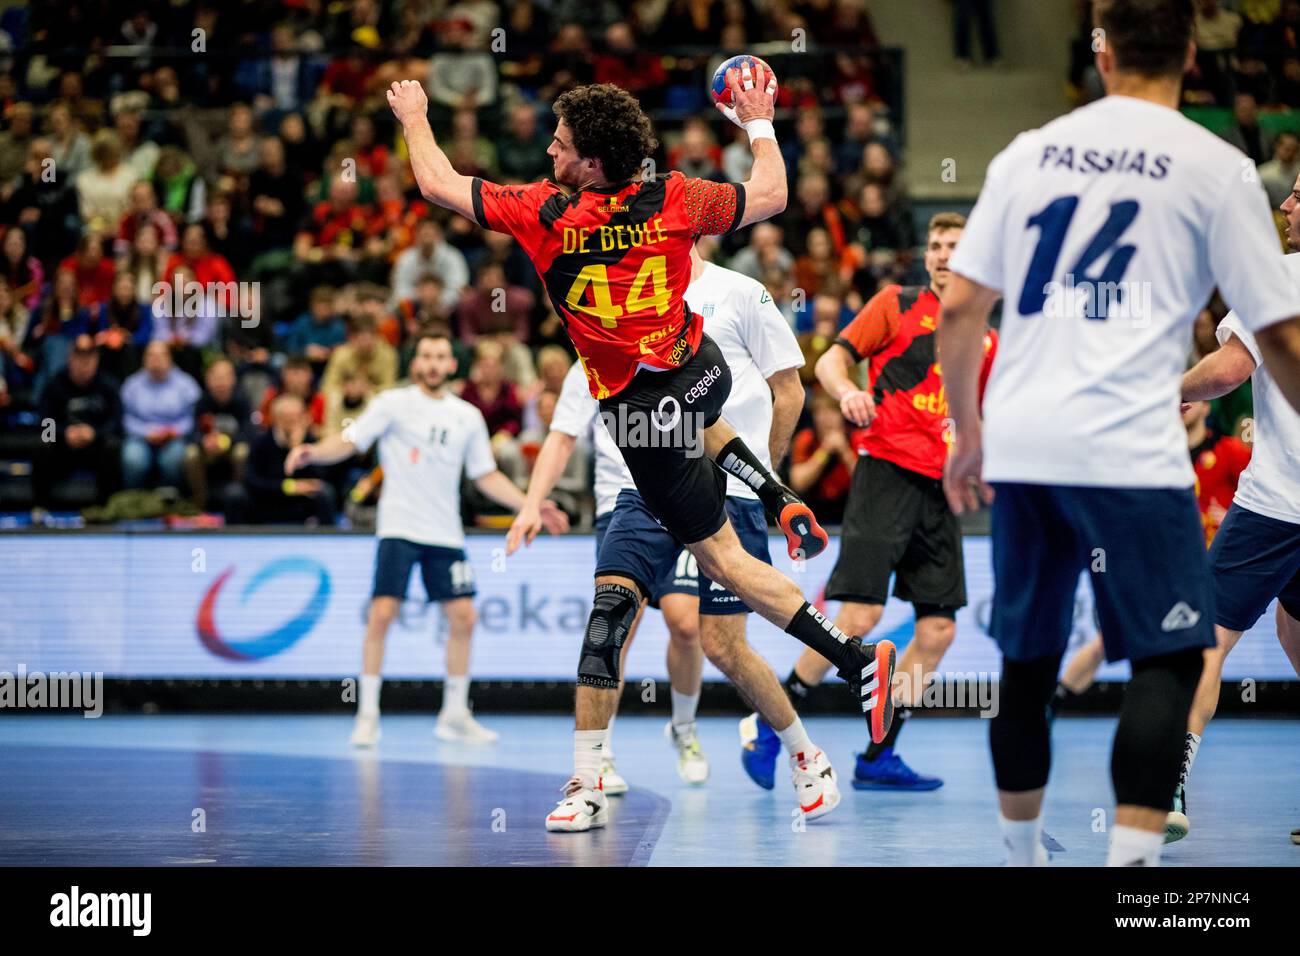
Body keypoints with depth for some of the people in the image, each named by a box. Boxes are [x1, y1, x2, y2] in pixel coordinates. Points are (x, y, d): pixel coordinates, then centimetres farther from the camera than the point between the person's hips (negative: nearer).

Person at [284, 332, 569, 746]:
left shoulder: (468, 417, 11)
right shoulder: (393, 404, 0)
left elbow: (487, 477, 17)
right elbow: (348, 443, -7)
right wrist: (312, 452, -27)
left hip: (446, 533, 4)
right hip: (399, 527, -4)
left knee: (463, 617, 1)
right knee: (382, 614, -13)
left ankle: (454, 715, 15)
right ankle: (367, 714, -3)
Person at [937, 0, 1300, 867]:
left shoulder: (1029, 152, 12)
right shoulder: (1216, 167, 0)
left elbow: (960, 309, 11)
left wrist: (967, 433, 21)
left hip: (1018, 446, 5)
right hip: (1128, 452, -5)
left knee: (1028, 659, 17)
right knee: (1170, 658, 2)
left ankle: (1022, 852, 28)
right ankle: (1131, 856, -12)